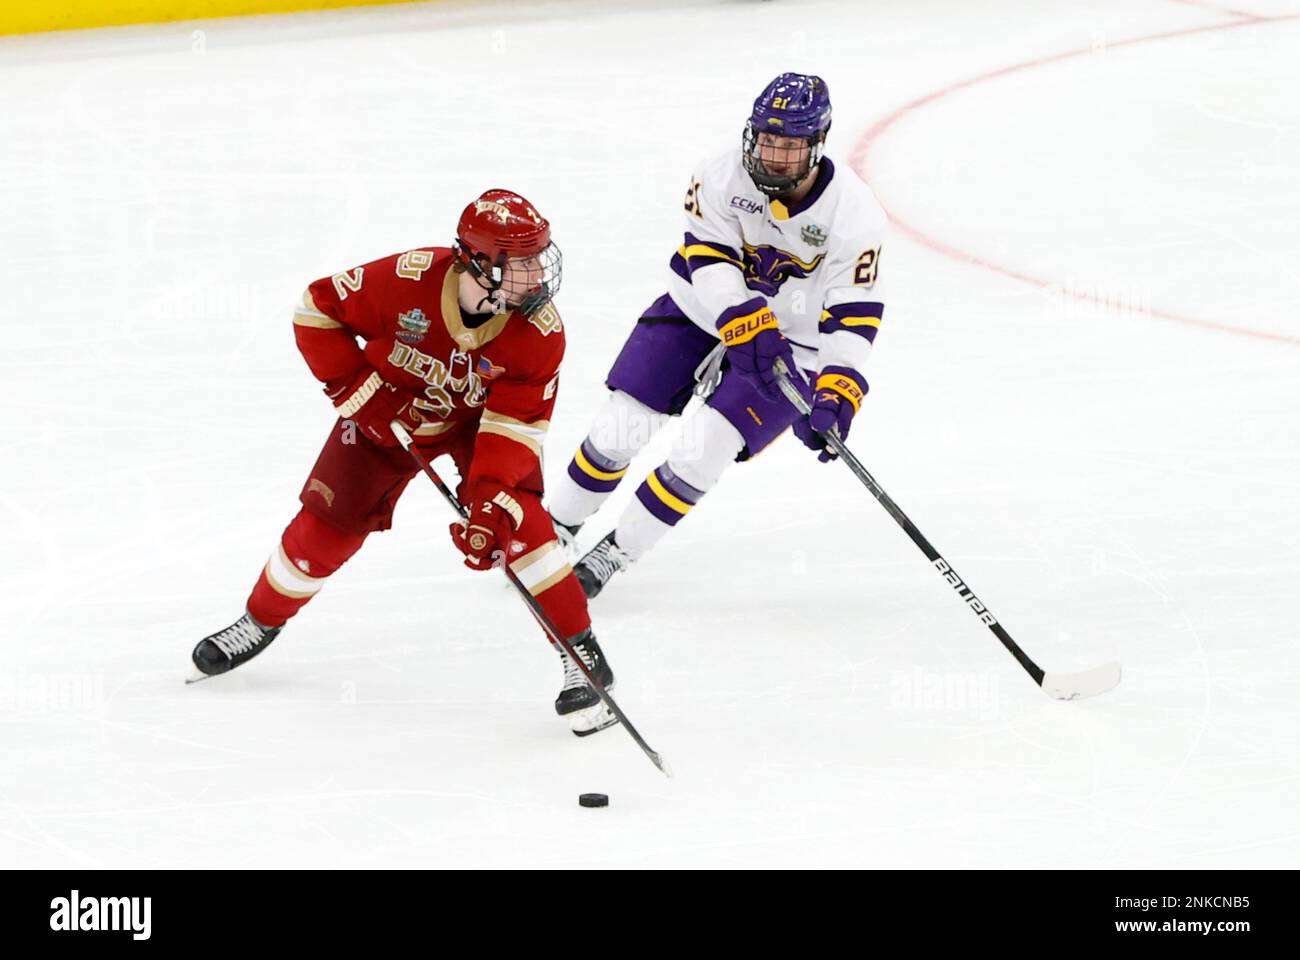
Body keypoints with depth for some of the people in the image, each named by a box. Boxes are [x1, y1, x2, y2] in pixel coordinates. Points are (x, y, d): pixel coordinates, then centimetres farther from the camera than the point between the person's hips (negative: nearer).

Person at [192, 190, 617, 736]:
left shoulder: (540, 332, -30)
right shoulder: (407, 281, -35)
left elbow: (516, 423, -27)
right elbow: (319, 308, -19)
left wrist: (490, 500, -39)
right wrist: (351, 387, -21)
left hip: (478, 420, 0)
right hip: (388, 413, 0)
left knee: (514, 520, -23)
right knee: (325, 527, 0)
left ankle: (581, 652, -12)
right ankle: (262, 620, 28)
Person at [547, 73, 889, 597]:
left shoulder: (854, 213, -23)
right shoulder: (722, 178, -20)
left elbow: (854, 316, -23)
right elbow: (710, 262, -25)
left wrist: (835, 393, -36)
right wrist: (749, 327, -42)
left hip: (792, 340, -2)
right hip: (703, 311, 2)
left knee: (702, 446, -16)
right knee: (622, 426, -4)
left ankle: (616, 552, 3)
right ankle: (557, 524, 22)